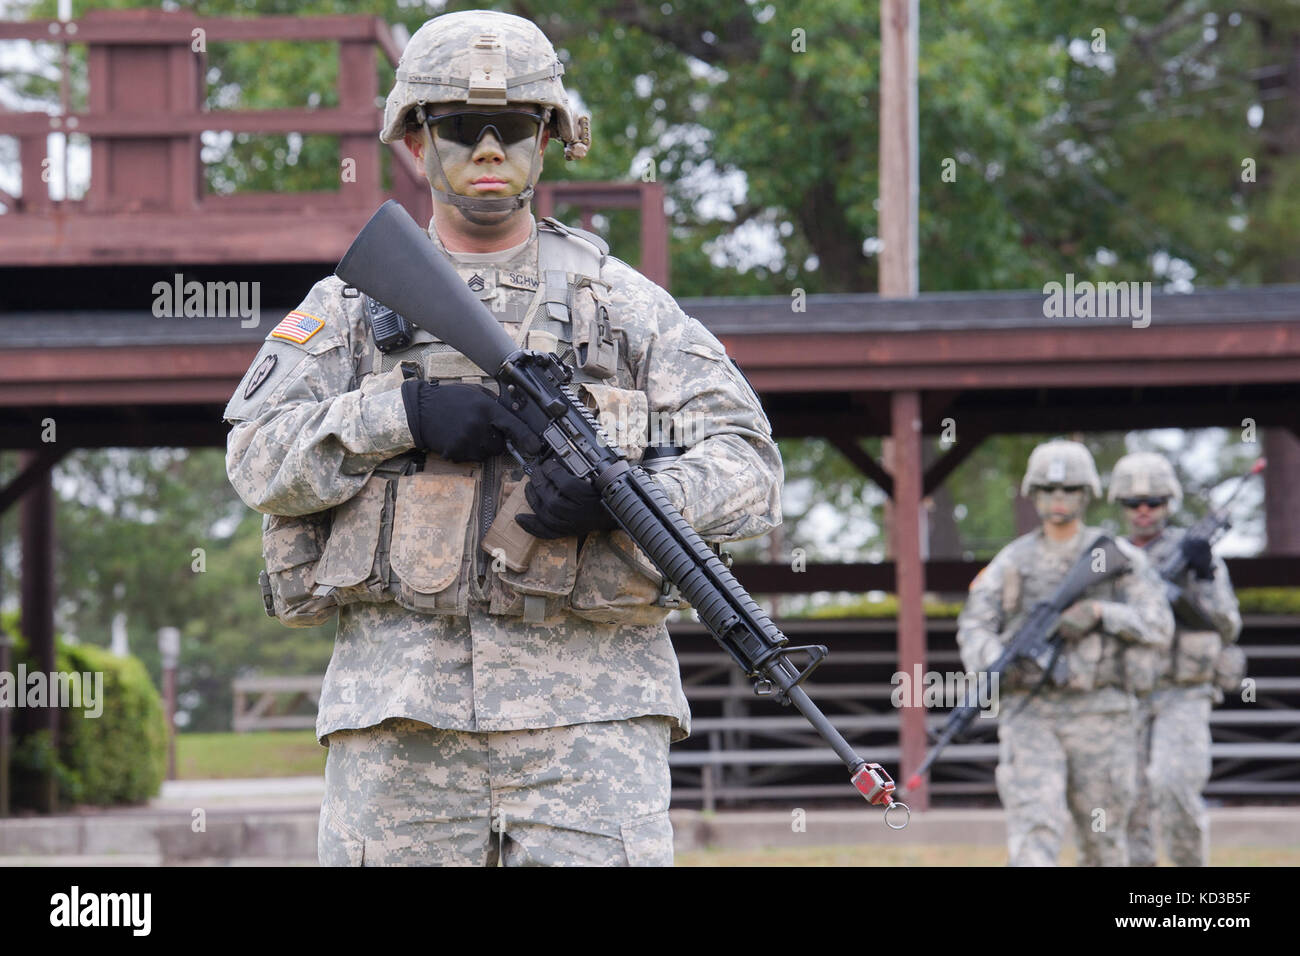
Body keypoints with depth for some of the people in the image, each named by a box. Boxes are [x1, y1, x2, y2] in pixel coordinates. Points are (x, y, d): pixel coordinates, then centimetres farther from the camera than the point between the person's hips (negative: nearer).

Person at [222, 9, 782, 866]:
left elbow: (749, 462, 5)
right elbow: (260, 458, 1)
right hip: (400, 699, 1)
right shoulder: (352, 304, 14)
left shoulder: (623, 302, 12)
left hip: (588, 702, -1)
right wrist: (404, 413, -13)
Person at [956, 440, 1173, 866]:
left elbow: (1159, 627, -3)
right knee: (1034, 829, -15)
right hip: (1029, 714, 0)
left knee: (1102, 837, 10)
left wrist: (1099, 612, -19)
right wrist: (994, 664, -21)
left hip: (1099, 714, 0)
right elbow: (973, 626, 1)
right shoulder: (1012, 562, 7)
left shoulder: (1119, 557, 3)